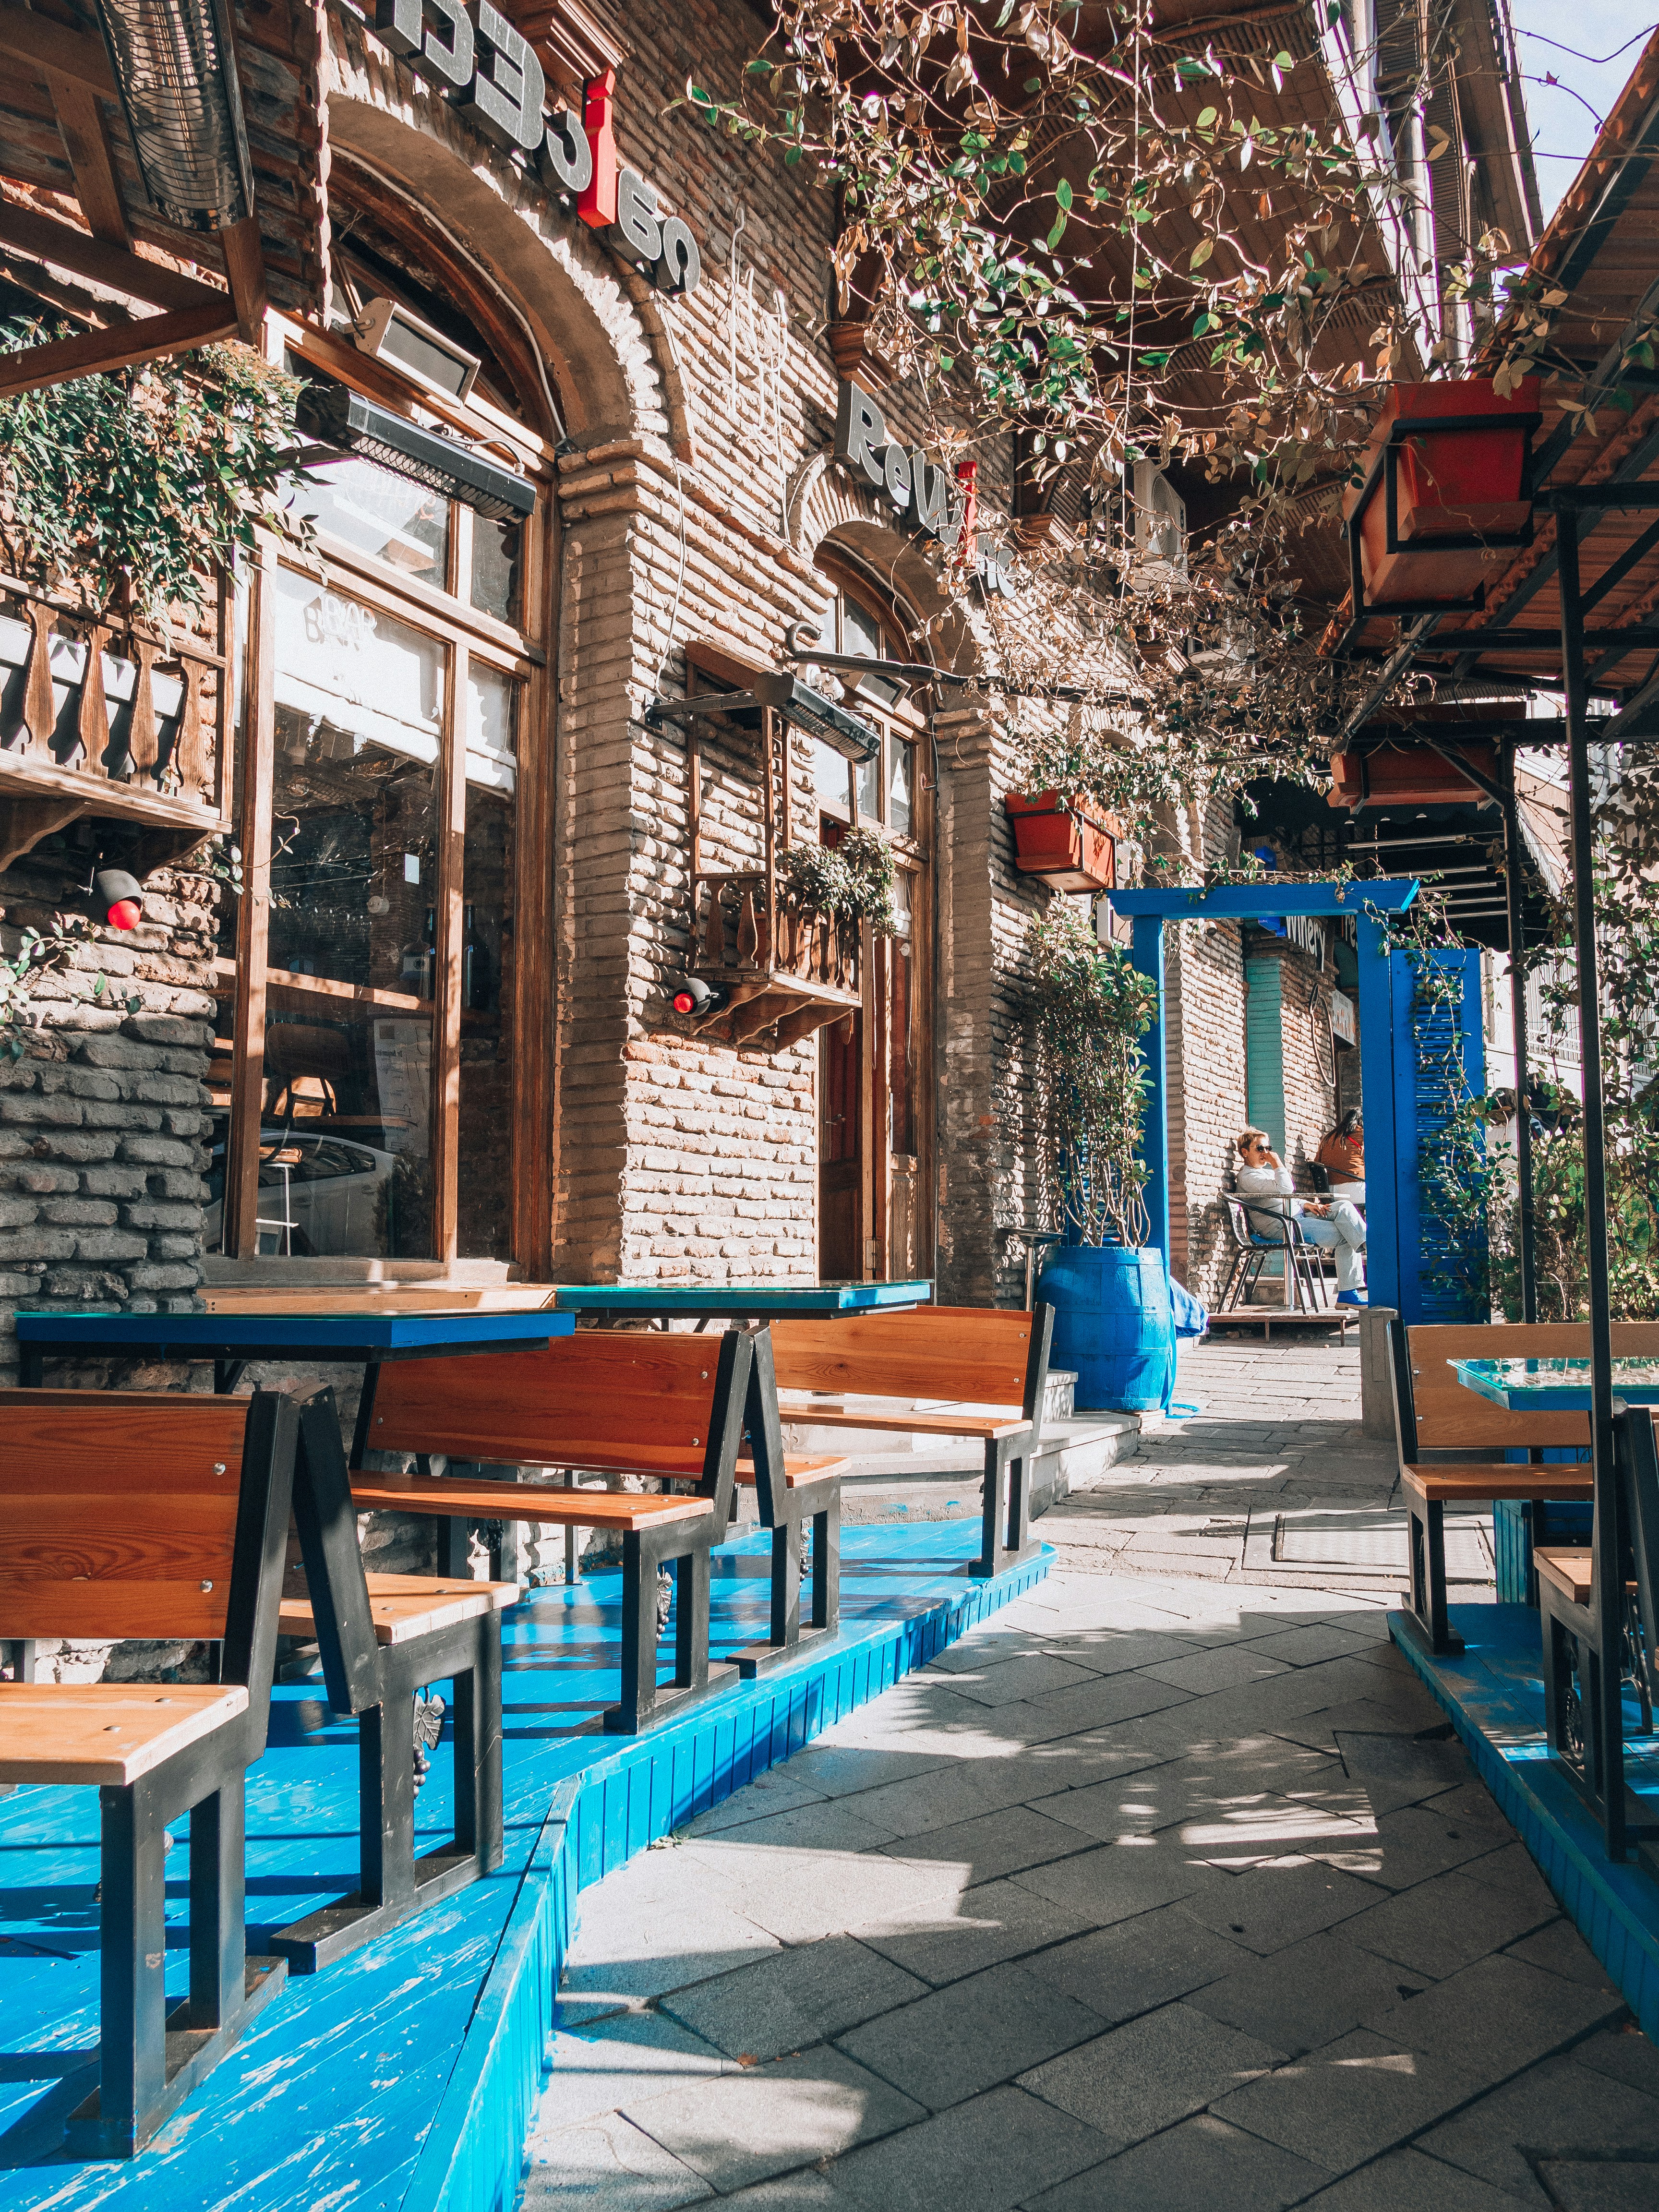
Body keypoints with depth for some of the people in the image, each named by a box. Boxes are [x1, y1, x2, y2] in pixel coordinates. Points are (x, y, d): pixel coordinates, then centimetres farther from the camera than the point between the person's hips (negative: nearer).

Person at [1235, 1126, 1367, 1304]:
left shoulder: (1266, 1171, 26)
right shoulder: (1247, 1177, -8)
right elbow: (1285, 1189, -20)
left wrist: (1307, 1204, 10)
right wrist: (1277, 1163, -8)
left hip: (1298, 1215, 9)